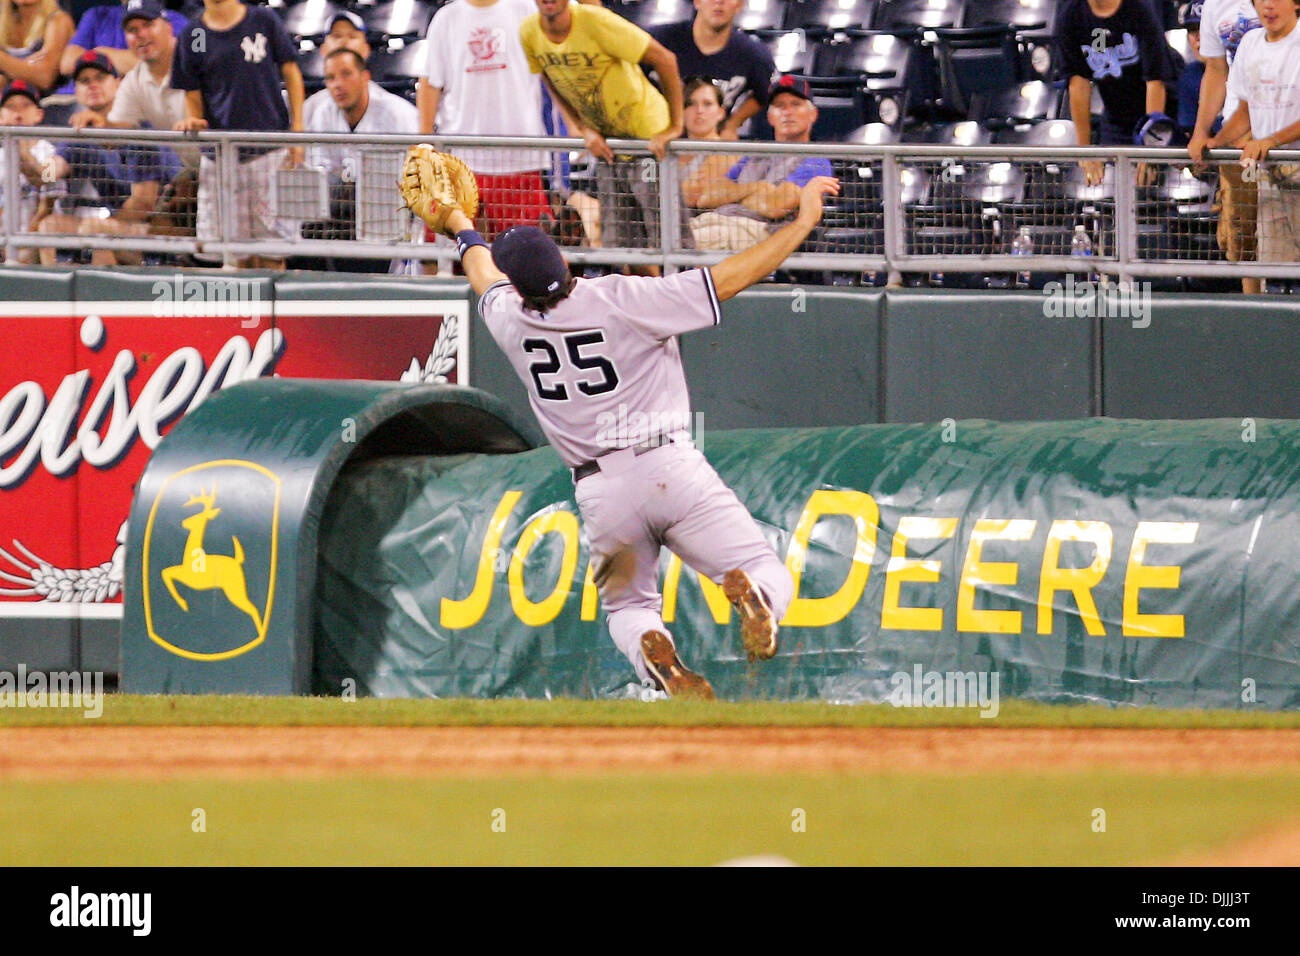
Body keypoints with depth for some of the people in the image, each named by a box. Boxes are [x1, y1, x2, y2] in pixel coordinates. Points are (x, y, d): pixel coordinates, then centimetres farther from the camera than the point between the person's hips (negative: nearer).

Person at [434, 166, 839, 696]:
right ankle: (750, 592, -36)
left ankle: (654, 652, -14)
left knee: (626, 607, 24)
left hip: (600, 490, 2)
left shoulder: (509, 320, 1)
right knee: (773, 580, 3)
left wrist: (460, 225, 46)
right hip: (673, 468, -2)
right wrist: (803, 221, -3)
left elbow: (482, 270, 25)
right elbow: (730, 279, -10)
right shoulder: (621, 300, -10)